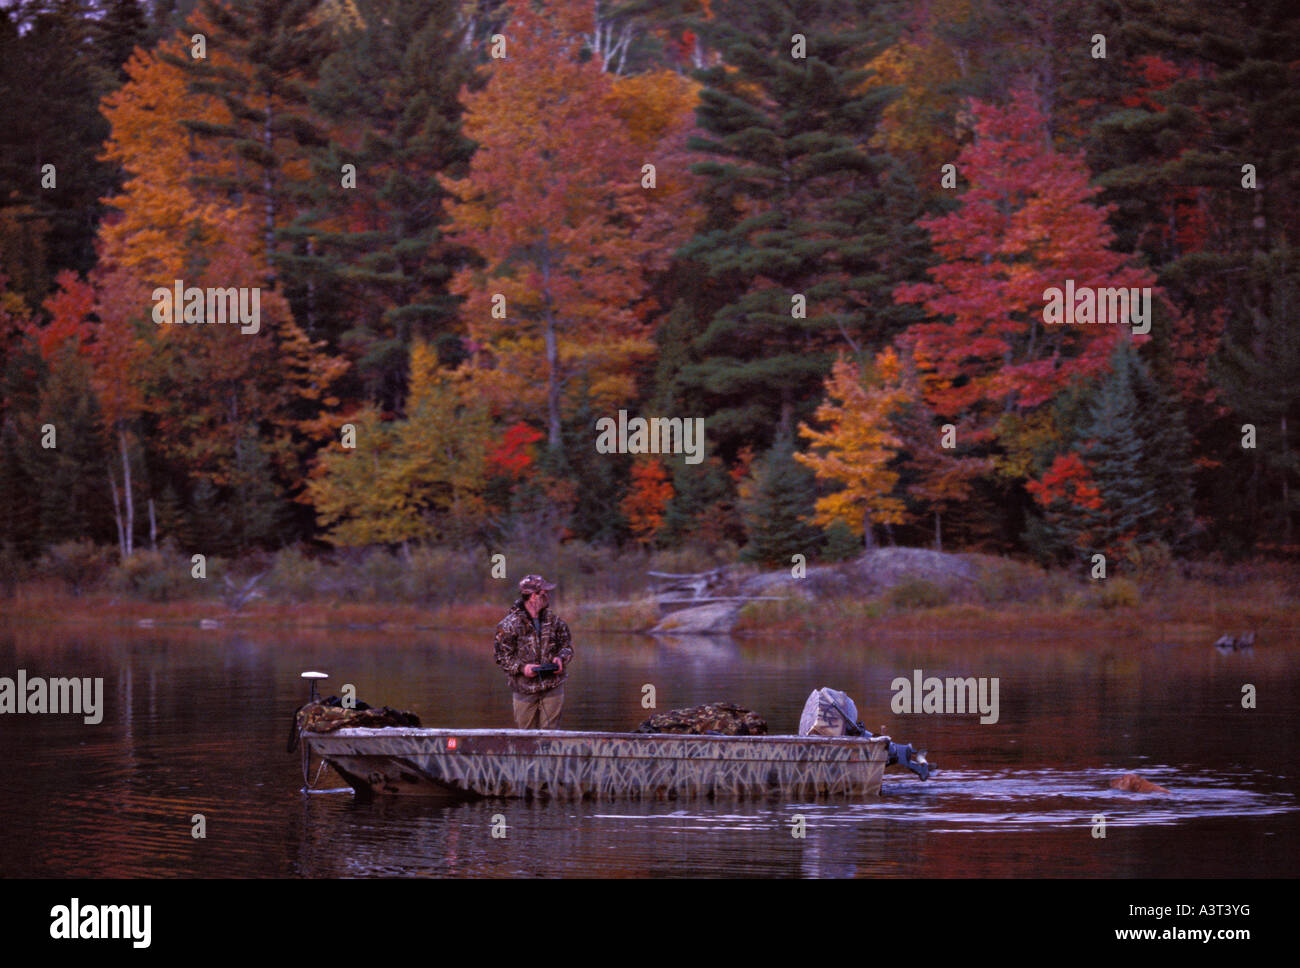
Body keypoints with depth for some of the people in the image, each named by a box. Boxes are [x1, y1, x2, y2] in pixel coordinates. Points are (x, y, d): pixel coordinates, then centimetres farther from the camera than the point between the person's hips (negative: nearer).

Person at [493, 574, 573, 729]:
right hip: (524, 690, -3)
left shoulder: (553, 620, 5)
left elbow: (567, 645, 15)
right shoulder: (509, 625, -8)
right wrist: (521, 667, -21)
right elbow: (502, 656, -5)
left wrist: (560, 658, -7)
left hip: (553, 687, 3)